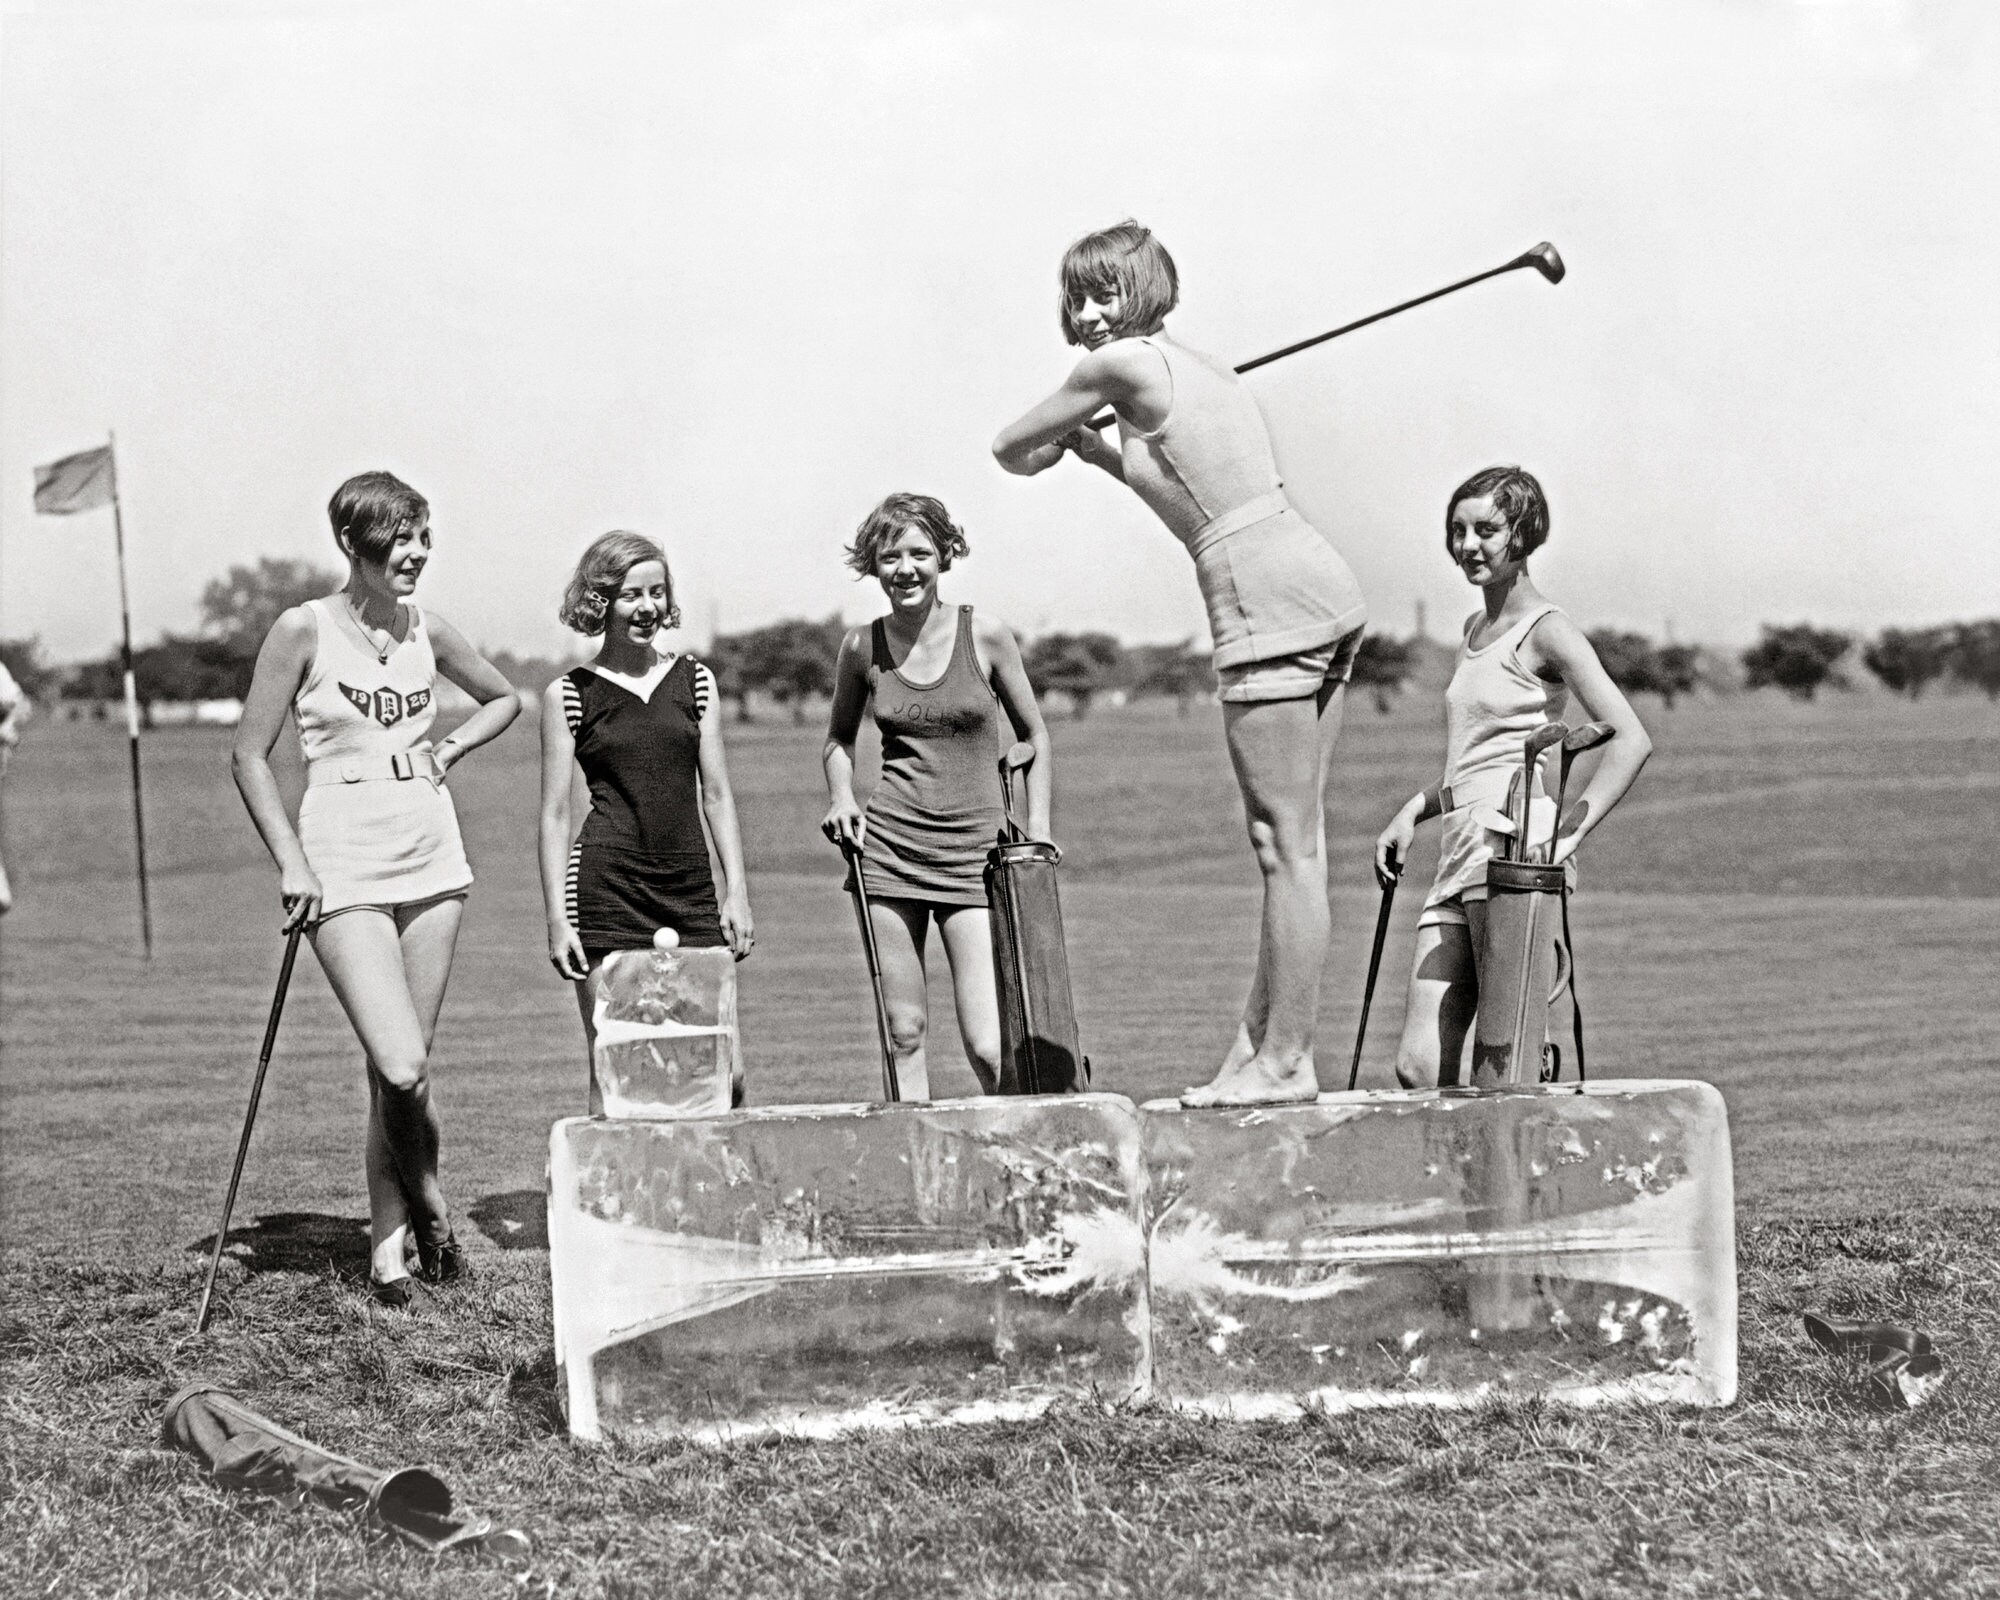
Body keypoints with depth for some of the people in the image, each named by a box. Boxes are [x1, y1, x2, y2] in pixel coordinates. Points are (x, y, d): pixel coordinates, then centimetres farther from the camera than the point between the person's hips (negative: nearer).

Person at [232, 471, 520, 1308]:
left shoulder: (426, 631, 6)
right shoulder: (304, 630, -7)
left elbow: (503, 698, 25)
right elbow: (249, 757, -3)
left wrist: (448, 748, 8)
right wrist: (291, 864, -9)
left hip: (431, 860, 5)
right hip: (345, 869, -5)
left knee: (406, 1063, 5)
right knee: (401, 1068, -15)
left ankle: (389, 1243, 16)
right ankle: (428, 1207, 10)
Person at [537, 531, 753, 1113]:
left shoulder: (694, 681, 12)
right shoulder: (568, 695, 4)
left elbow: (716, 793, 13)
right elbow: (554, 815, 3)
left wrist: (736, 889, 5)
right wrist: (557, 918, -4)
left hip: (690, 888, 3)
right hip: (605, 888, -3)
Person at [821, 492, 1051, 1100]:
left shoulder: (985, 635, -1)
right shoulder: (862, 647, 4)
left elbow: (1034, 736, 10)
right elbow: (840, 736, 22)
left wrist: (1037, 831, 3)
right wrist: (841, 797, 3)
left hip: (973, 846, -2)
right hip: (886, 844, 2)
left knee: (988, 1048, -11)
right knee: (904, 1032, 2)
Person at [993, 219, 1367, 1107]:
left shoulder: (1120, 366, -5)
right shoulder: (1195, 366, 21)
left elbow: (1010, 450, 7)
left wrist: (1044, 449, 28)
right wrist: (1092, 447, 37)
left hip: (1266, 600, -10)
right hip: (1323, 591, 10)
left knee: (1286, 844, -6)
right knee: (1290, 838, 11)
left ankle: (1284, 1061, -2)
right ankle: (1260, 1038, 17)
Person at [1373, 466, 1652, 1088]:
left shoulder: (1545, 631, -2)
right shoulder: (1475, 629, 24)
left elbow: (1630, 739, -12)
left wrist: (1567, 833, -17)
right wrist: (1413, 810, 22)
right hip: (1459, 851, 8)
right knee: (1419, 1068, -2)